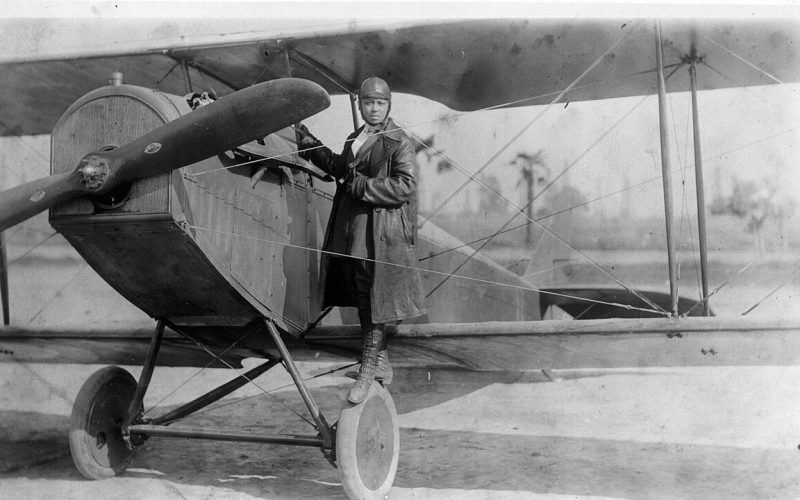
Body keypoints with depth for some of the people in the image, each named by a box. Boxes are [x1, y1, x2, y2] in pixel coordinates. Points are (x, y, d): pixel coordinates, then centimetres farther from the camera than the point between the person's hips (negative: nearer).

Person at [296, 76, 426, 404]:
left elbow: (405, 186, -18)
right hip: (351, 229, 8)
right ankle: (381, 364, 27)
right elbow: (340, 168, 33)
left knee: (375, 302, -5)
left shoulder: (399, 143, -7)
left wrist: (363, 187, -17)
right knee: (362, 300, 14)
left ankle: (367, 372, 1)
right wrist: (310, 145, 30)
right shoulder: (354, 139, 16)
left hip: (381, 233, -8)